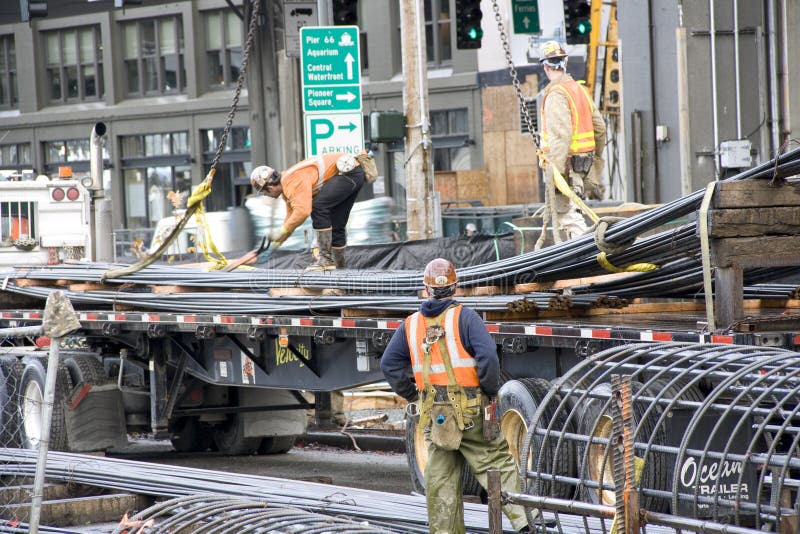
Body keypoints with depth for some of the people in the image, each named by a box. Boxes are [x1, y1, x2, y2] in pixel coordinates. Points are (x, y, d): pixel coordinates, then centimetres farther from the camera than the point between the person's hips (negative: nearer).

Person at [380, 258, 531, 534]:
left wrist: (413, 396, 15)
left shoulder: (411, 325, 7)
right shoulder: (464, 317, -8)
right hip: (470, 412, -4)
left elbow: (389, 364, 10)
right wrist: (491, 390, -3)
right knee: (499, 465, -2)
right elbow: (488, 356, -17)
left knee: (440, 479, 10)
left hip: (433, 415, 4)